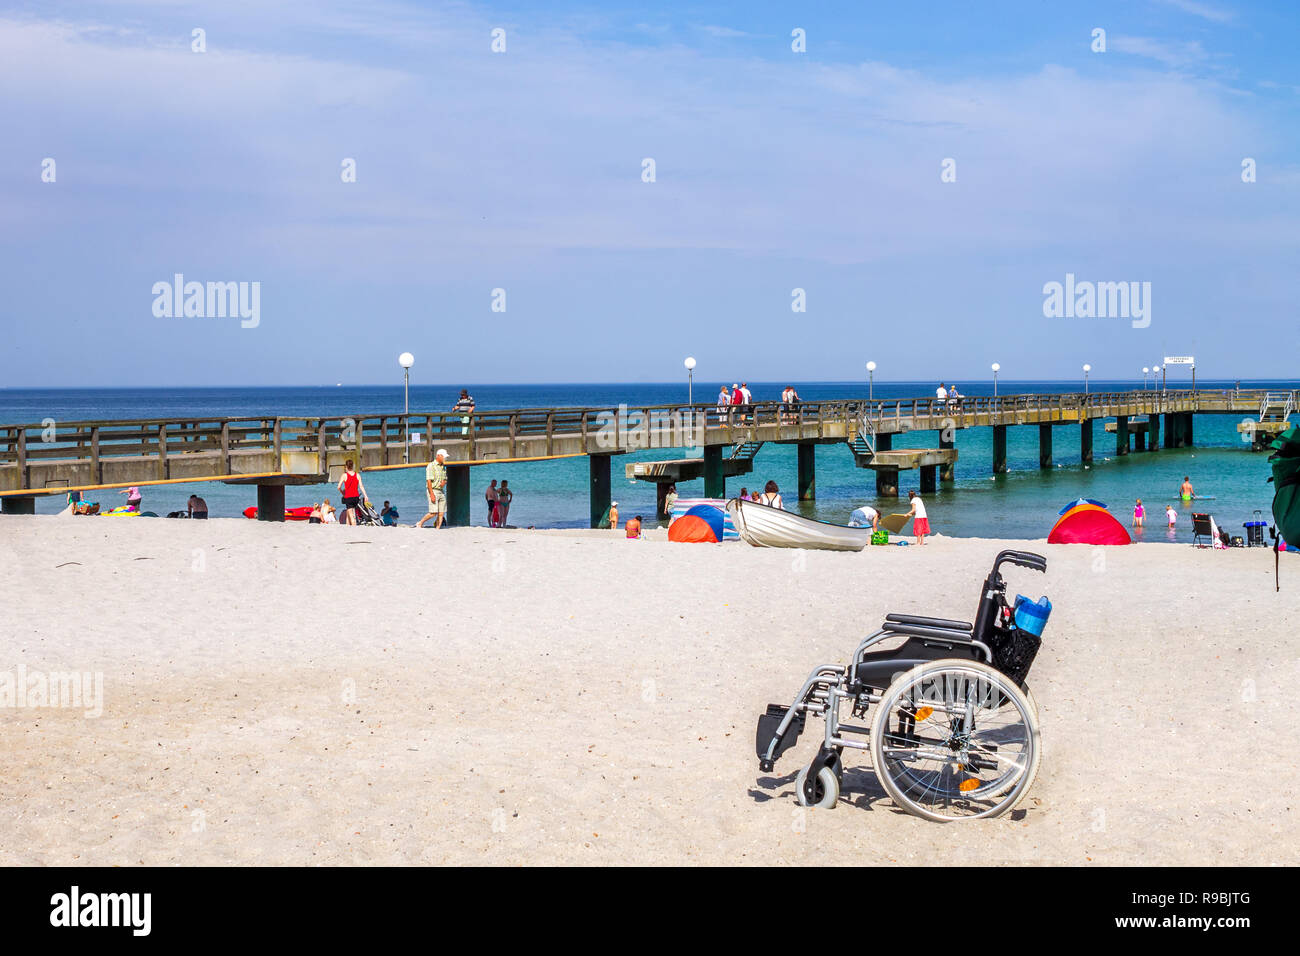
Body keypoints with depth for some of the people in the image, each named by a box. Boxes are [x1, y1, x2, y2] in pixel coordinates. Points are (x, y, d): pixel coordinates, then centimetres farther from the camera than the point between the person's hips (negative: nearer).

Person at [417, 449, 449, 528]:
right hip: (433, 490, -8)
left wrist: (444, 482, -3)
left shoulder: (443, 467, 15)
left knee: (441, 513, 0)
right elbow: (429, 481, -15)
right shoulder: (431, 466, -9)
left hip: (441, 491, 8)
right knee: (433, 513, -12)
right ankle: (420, 523, 6)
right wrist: (432, 494, -22)